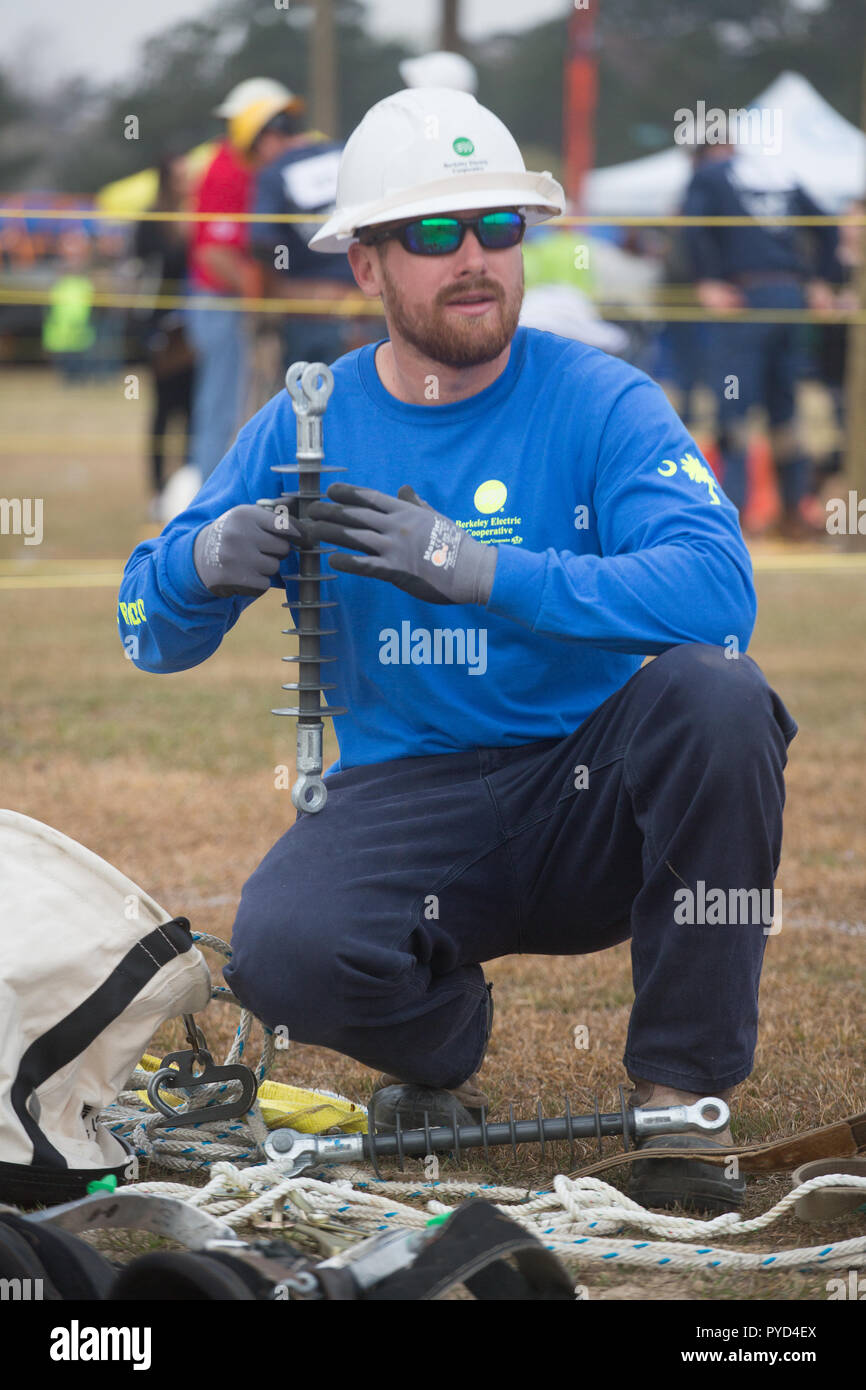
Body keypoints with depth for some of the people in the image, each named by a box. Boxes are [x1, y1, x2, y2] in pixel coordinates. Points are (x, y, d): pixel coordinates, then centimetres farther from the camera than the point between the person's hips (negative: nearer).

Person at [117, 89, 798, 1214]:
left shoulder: (601, 403, -5)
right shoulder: (306, 427, 3)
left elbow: (717, 590, -22)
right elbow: (153, 636, 6)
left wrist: (474, 568, -32)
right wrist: (208, 560, -19)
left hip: (589, 800, 0)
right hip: (405, 795, 1)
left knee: (716, 692, -31)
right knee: (282, 950, -31)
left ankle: (679, 1098, -18)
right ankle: (444, 1036, 8)